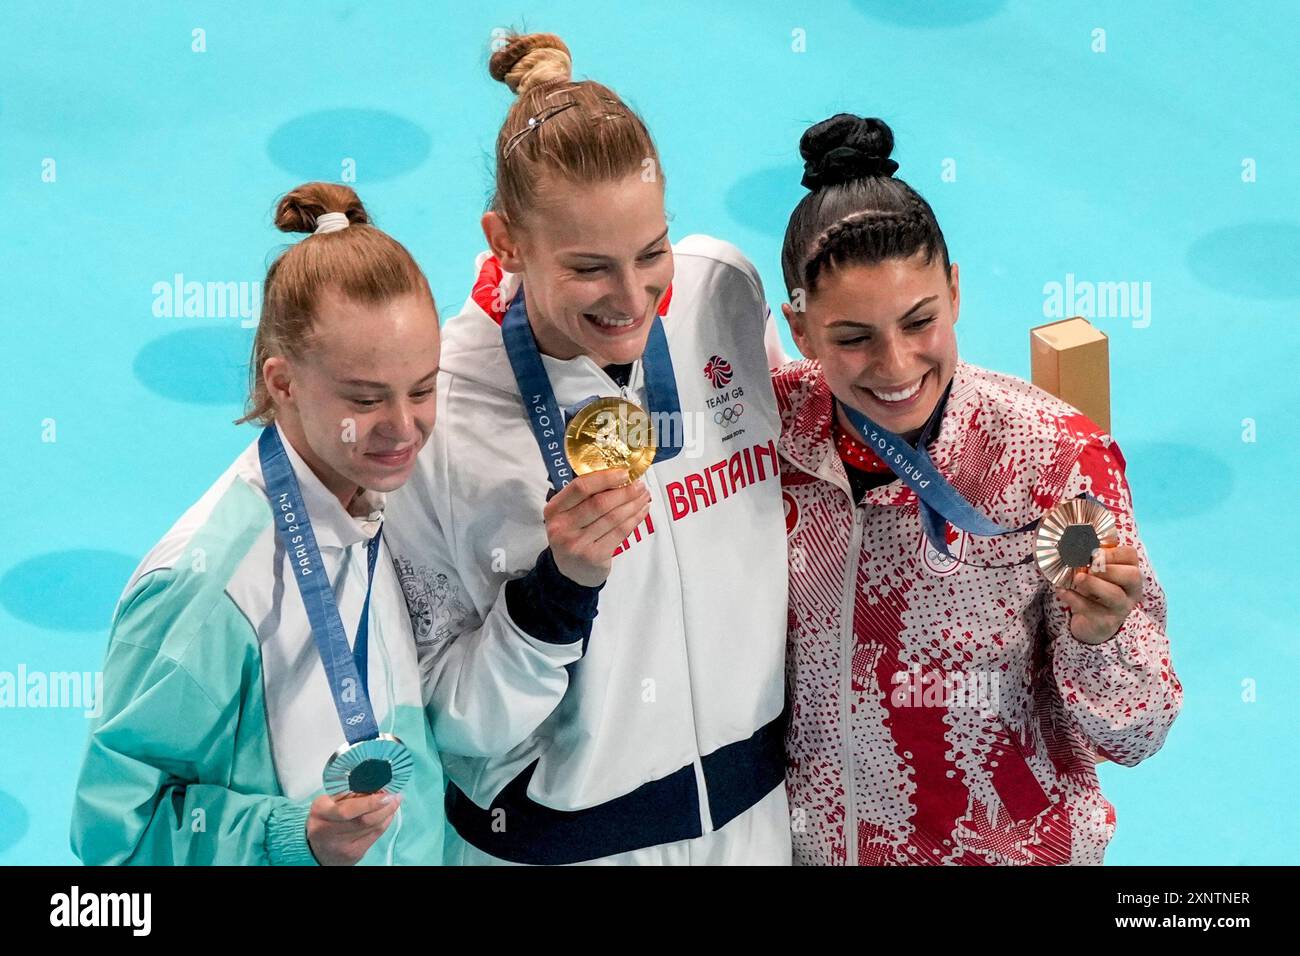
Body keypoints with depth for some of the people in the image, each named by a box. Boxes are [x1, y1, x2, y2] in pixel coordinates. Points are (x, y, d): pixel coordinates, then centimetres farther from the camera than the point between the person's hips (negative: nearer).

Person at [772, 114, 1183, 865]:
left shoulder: (1060, 457, -21)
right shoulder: (767, 427, -14)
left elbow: (1134, 737, -15)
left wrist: (1097, 641, -33)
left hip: (1009, 845, -2)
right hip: (808, 840, 2)